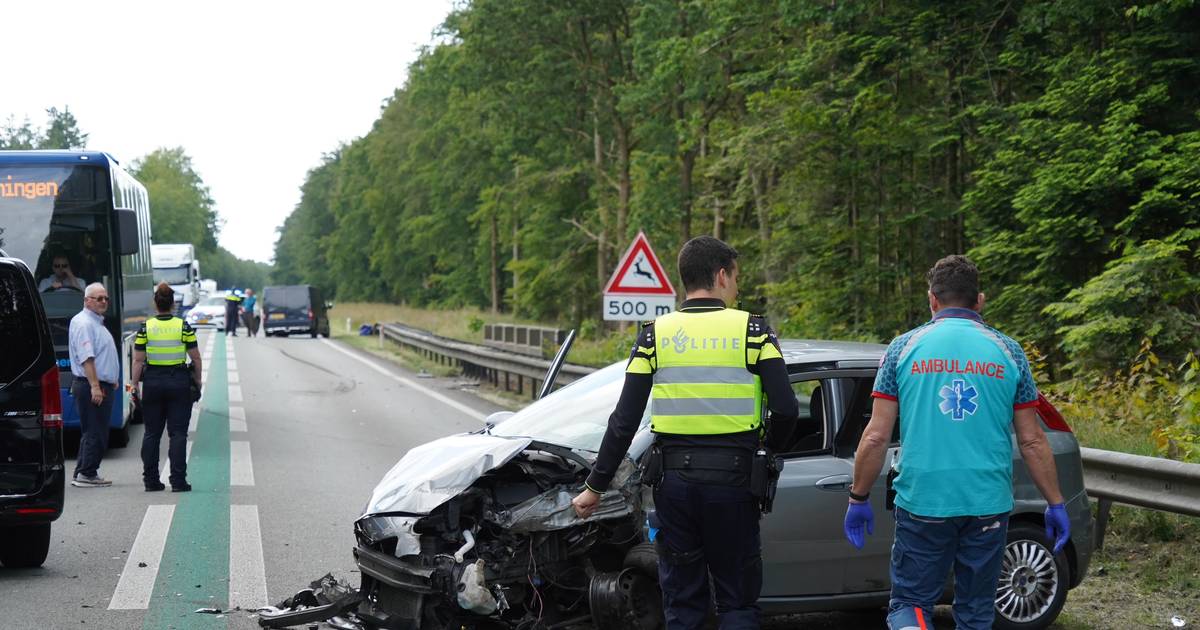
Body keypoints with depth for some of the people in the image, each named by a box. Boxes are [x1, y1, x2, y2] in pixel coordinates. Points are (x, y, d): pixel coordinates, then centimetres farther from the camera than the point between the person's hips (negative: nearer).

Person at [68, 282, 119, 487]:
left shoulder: (97, 322, 19)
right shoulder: (83, 323, -13)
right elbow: (86, 358, -22)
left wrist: (111, 381, 25)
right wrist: (95, 386, -27)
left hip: (102, 386, 10)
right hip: (91, 387, -10)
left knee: (97, 432, 12)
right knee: (93, 432, -8)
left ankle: (83, 474, 16)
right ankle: (85, 474, -4)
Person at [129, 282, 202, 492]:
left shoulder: (145, 327, -2)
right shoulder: (184, 327, -4)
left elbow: (138, 360, -3)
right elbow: (196, 358, -3)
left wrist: (134, 384, 4)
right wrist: (197, 380, 9)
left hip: (153, 382, 1)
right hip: (179, 382, -1)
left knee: (151, 433, 10)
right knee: (177, 433, 1)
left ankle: (151, 480, 11)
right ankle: (178, 481, -3)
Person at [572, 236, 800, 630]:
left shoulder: (655, 334, 3)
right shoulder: (751, 330, -2)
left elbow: (624, 420, -2)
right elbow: (786, 411, -9)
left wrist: (595, 486, 4)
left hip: (674, 479, 2)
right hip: (732, 479, -2)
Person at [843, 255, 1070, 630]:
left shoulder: (904, 348, 0)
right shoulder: (1008, 353, 3)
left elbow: (876, 437, -2)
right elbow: (1032, 441, 4)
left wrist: (858, 499, 8)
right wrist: (1055, 504, 13)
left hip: (922, 503, -1)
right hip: (988, 507, 2)